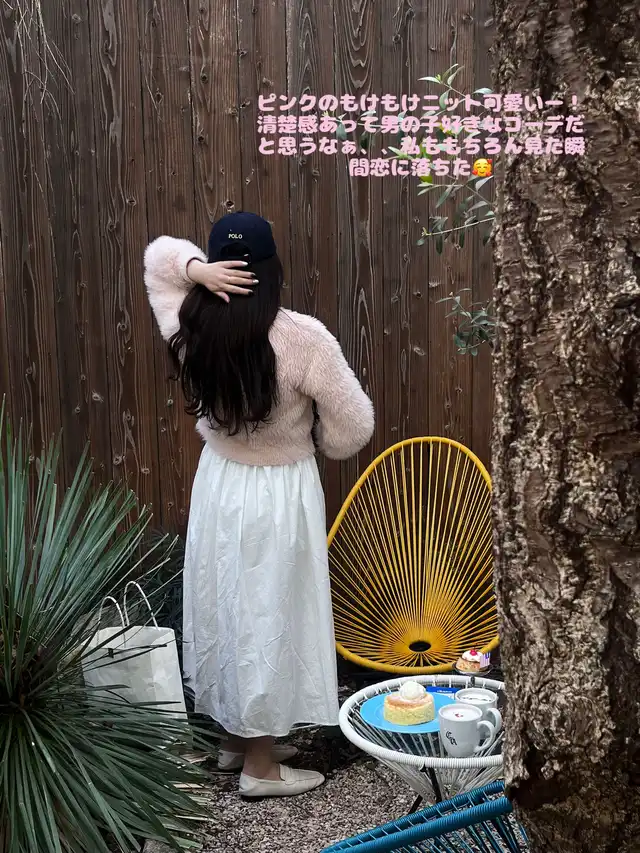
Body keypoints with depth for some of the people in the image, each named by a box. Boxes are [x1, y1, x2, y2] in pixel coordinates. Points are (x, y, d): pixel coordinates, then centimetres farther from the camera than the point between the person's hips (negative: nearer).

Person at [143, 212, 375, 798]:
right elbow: (354, 430, -16)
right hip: (280, 495, -5)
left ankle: (236, 739, 36)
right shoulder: (303, 339, -22)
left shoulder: (190, 328, -10)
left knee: (224, 610, 18)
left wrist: (196, 269, -13)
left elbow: (158, 256, 9)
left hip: (216, 482, 5)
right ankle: (261, 766, 21)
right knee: (268, 619, 7)